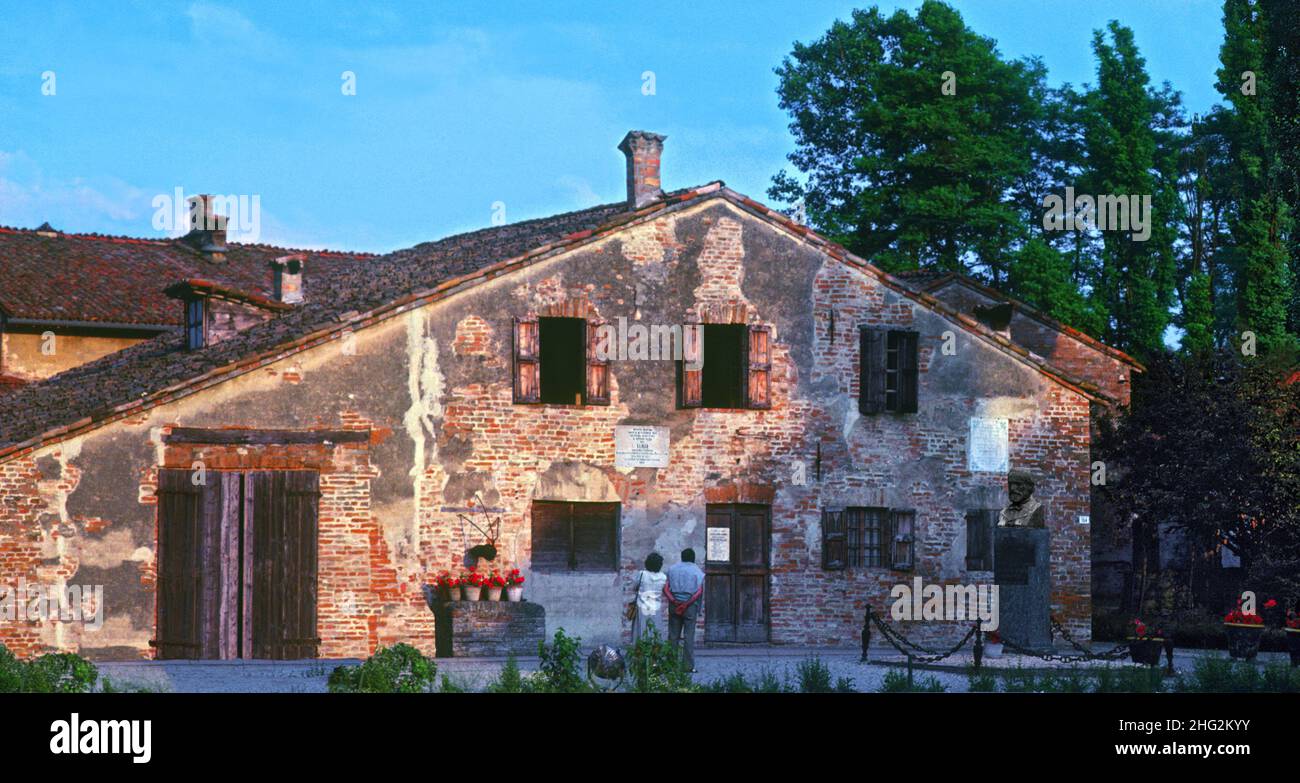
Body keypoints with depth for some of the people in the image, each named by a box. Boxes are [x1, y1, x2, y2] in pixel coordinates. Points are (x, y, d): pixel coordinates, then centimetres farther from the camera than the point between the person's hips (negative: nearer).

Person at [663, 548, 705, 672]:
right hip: (690, 606, -2)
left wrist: (672, 600, -3)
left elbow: (665, 588, -1)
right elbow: (699, 592, -7)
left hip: (674, 605, 2)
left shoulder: (672, 569, 8)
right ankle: (689, 665, -2)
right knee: (689, 636, -1)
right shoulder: (698, 572, 1)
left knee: (673, 635, 8)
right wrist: (698, 609, -1)